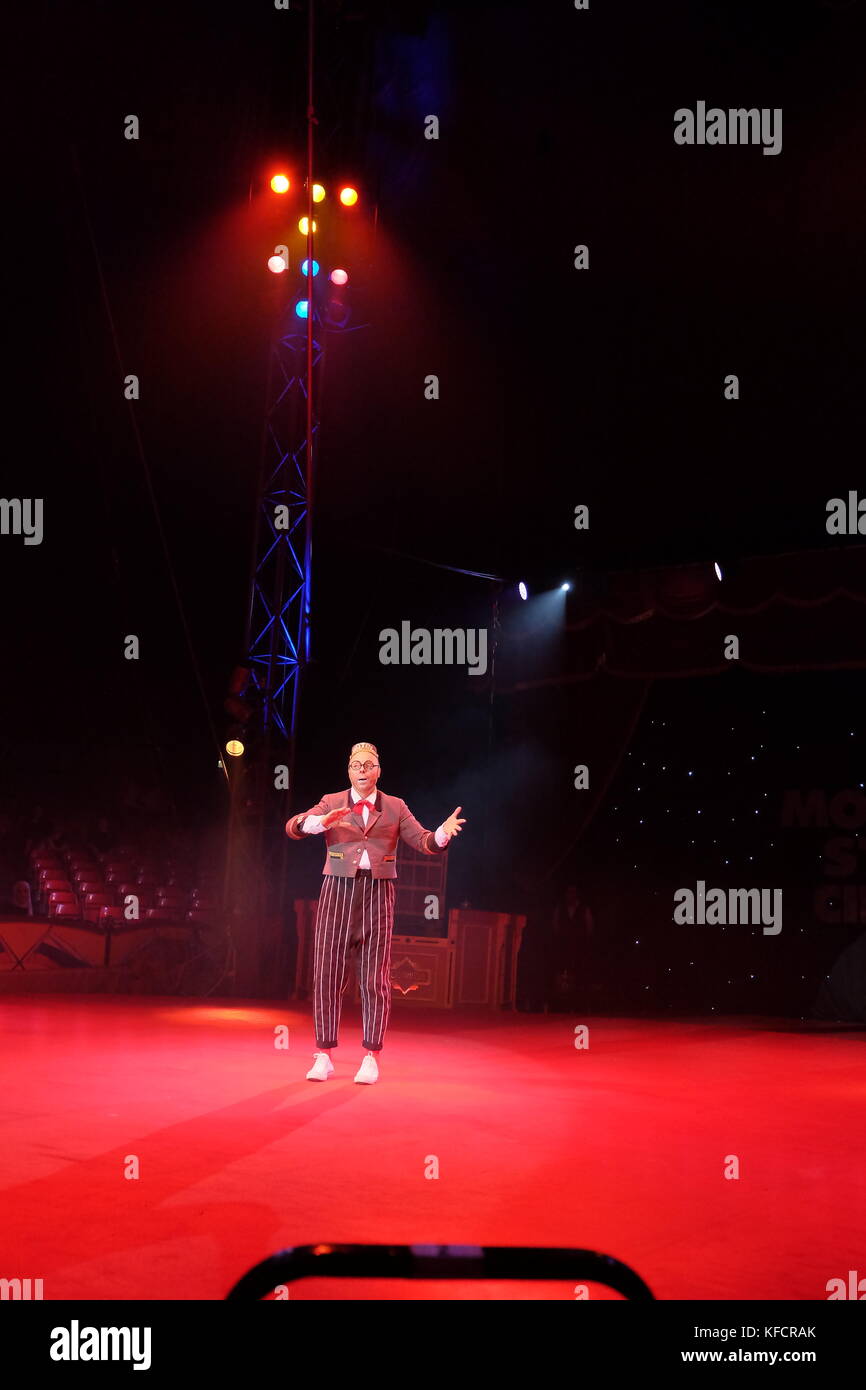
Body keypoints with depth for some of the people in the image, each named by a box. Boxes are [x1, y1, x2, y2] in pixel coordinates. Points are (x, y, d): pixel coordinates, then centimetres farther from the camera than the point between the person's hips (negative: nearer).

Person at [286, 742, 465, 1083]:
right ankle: (323, 1056, 11)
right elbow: (293, 827, -9)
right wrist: (322, 822, -29)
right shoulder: (331, 803, 5)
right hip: (338, 891, 0)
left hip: (377, 895, 0)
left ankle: (371, 1058, 10)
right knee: (327, 975, 1)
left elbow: (425, 842, 2)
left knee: (375, 978, 2)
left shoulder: (395, 807, 9)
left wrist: (443, 833, -20)